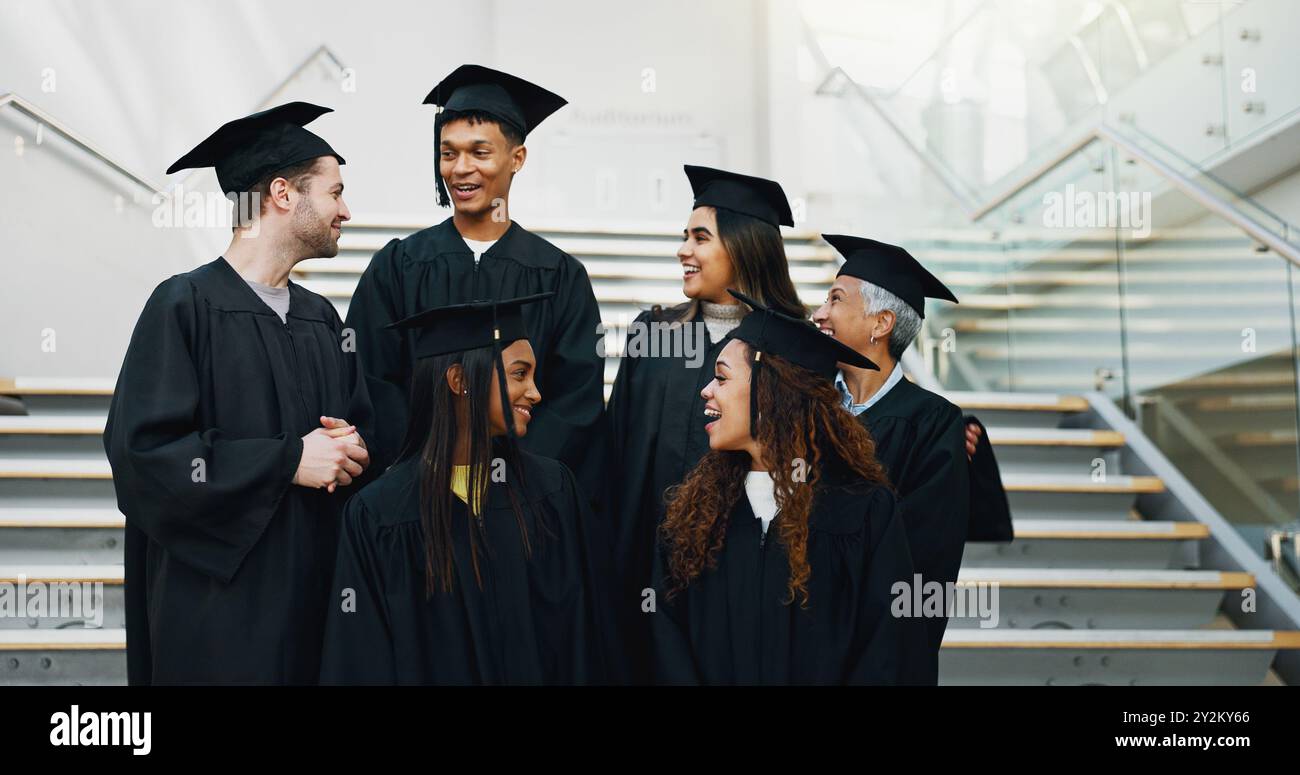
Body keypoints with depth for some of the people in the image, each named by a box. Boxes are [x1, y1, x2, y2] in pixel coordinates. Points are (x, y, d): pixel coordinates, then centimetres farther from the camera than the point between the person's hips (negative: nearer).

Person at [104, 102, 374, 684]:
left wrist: (352, 449, -7)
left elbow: (363, 424, 16)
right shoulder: (186, 305, -10)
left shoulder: (320, 318, 11)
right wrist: (289, 460, -18)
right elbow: (142, 448, -18)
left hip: (318, 592, 7)